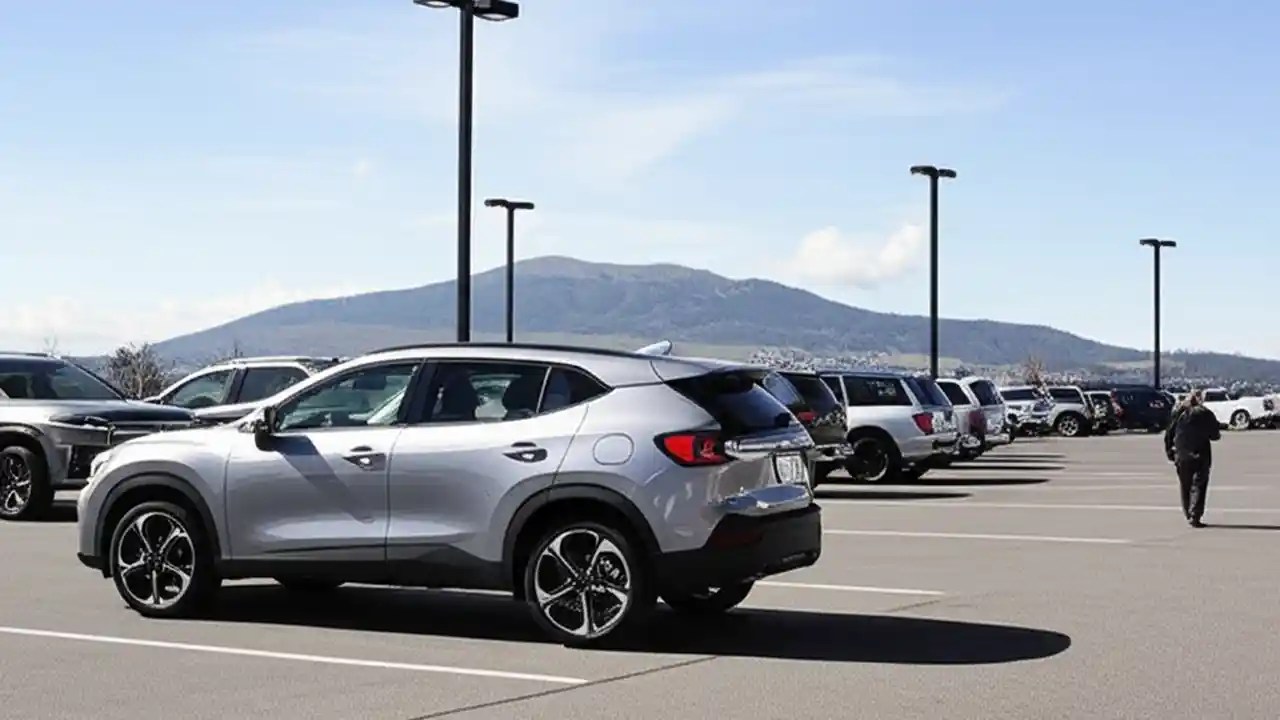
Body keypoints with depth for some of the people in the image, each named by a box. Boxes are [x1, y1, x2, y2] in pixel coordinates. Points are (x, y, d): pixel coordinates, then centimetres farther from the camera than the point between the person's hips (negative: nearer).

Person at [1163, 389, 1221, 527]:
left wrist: (1169, 452, 11)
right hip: (1201, 456, -3)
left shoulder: (1178, 414, 4)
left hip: (1182, 456, 3)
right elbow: (1215, 435, -4)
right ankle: (1195, 516, -12)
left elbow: (1169, 435, 3)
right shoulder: (1206, 414, -4)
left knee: (1185, 487, 15)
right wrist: (1219, 435, 19)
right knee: (1198, 486, -2)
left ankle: (1189, 515, 21)